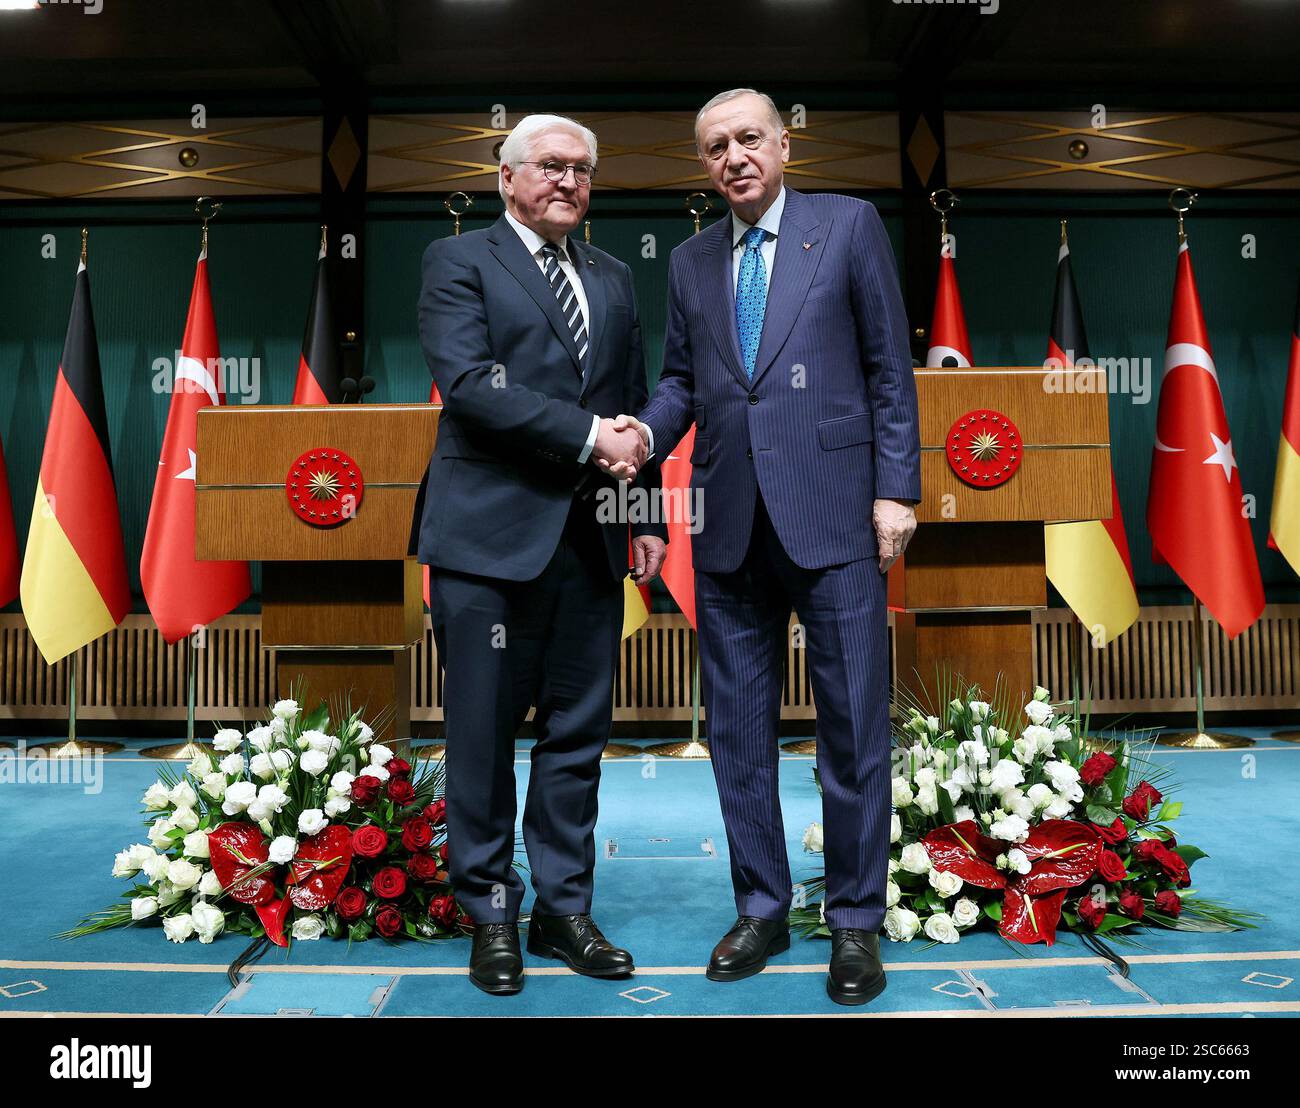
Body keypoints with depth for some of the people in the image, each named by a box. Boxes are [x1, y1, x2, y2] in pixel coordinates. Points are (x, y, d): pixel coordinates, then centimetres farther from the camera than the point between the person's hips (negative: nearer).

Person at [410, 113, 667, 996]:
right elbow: (468, 382, -12)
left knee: (578, 736, 9)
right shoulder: (460, 261, 4)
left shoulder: (614, 279, 20)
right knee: (484, 736, 4)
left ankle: (565, 909, 24)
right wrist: (588, 434, -14)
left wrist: (649, 516, 10)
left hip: (591, 541, 5)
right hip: (490, 535, -4)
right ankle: (492, 914, 21)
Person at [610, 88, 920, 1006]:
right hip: (730, 524, 4)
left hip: (831, 514, -4)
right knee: (738, 729, 9)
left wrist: (896, 488, -5)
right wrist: (645, 429, -6)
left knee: (854, 726, 2)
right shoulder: (691, 260, 16)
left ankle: (856, 922, 19)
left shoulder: (848, 224, 5)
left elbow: (890, 367, 1)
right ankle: (762, 910, 26)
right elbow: (683, 378, 16)